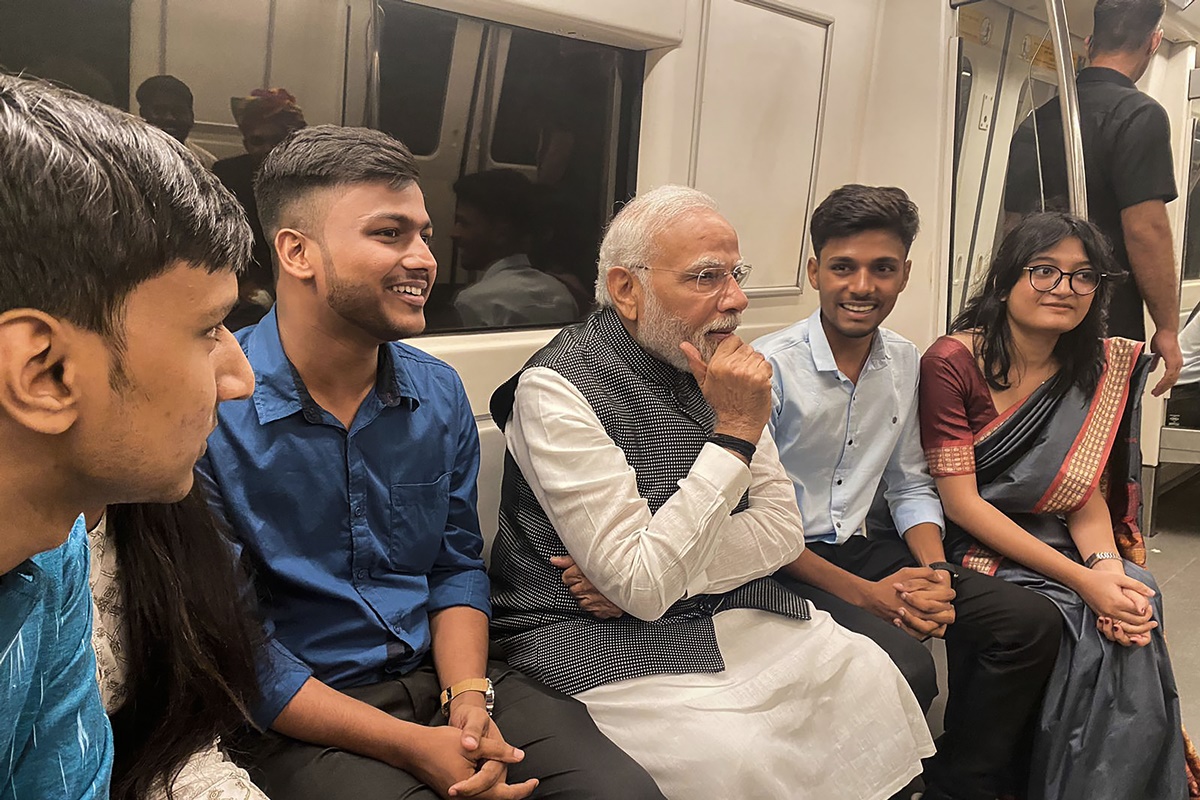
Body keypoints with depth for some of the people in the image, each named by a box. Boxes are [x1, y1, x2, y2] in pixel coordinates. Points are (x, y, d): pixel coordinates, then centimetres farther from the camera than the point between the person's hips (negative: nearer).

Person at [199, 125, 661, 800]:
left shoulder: (440, 393, 5)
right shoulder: (215, 412, -14)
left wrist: (468, 699, -8)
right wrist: (411, 745, -17)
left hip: (443, 674, 5)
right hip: (305, 715, -4)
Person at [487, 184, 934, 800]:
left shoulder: (716, 365, 4)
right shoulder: (557, 387, -19)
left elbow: (781, 528, 3)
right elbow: (641, 587, -23)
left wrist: (661, 569, -14)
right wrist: (736, 432, -23)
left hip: (730, 611, 7)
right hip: (596, 636, -7)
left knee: (869, 674, -9)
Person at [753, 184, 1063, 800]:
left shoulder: (905, 364, 6)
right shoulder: (769, 366, -16)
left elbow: (910, 487, 14)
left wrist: (936, 573, -5)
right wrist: (863, 593, -18)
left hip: (863, 546, 7)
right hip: (784, 564, -7)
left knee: (1030, 622, -5)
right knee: (904, 665, -30)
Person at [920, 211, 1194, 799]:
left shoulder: (1101, 370, 5)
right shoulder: (951, 363, -12)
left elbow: (1088, 497, 3)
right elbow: (961, 502, -15)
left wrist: (1106, 567, -20)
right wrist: (1080, 579, -22)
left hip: (1058, 543, 5)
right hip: (974, 549, -5)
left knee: (1133, 612, -22)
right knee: (1069, 624, -26)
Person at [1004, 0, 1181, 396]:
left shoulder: (1035, 120, 12)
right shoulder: (1141, 115, -9)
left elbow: (1013, 225, 16)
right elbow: (1146, 229, -16)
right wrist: (1167, 328, -8)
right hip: (1110, 331, -7)